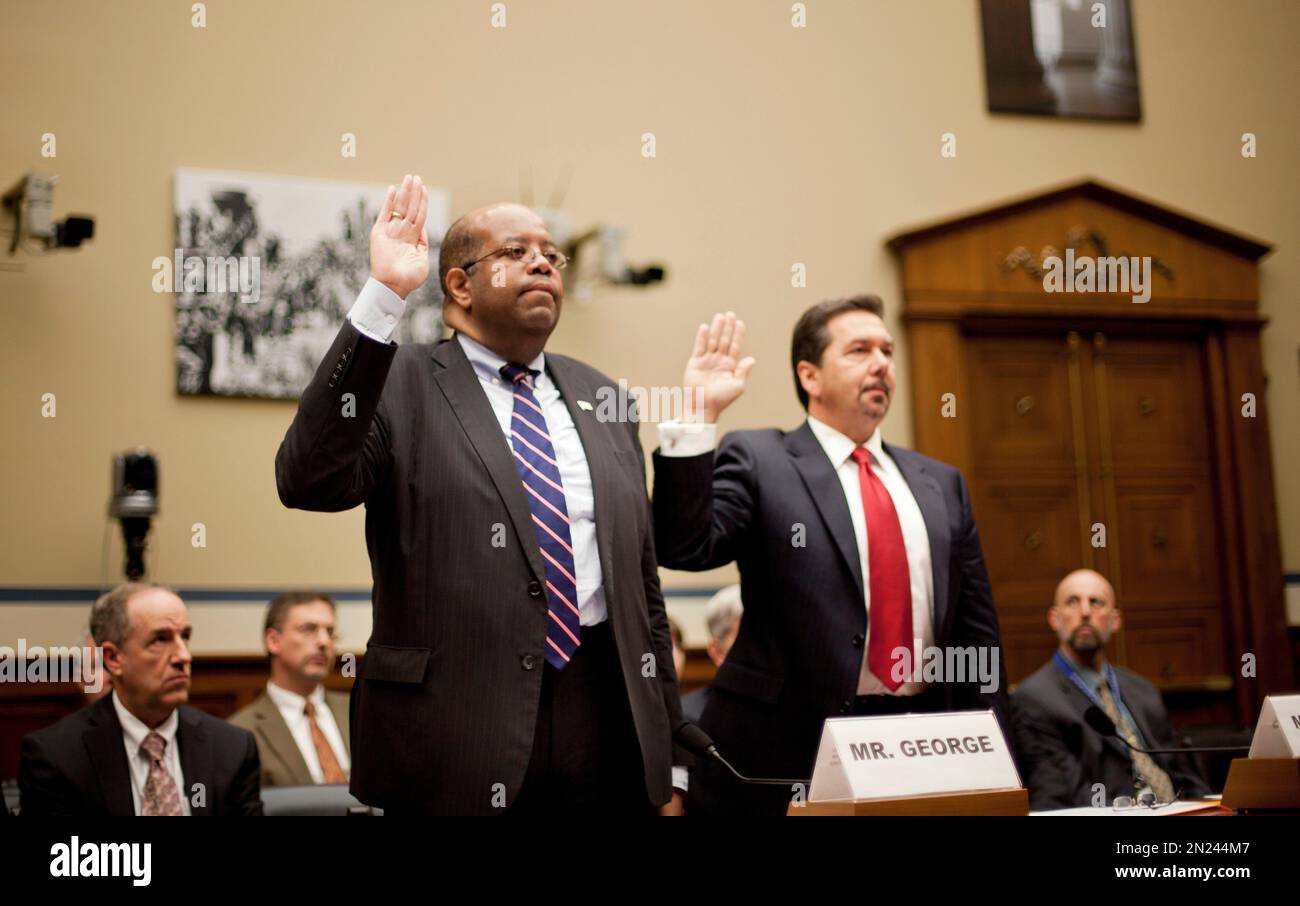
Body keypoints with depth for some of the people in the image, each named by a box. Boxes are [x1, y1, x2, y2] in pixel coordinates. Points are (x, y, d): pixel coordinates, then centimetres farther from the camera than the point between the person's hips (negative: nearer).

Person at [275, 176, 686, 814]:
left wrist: (666, 765, 14)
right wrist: (382, 297, -22)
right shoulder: (400, 384, -1)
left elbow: (641, 577, 16)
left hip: (604, 731, 5)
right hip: (458, 739, -4)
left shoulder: (599, 398, 14)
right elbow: (309, 482, -20)